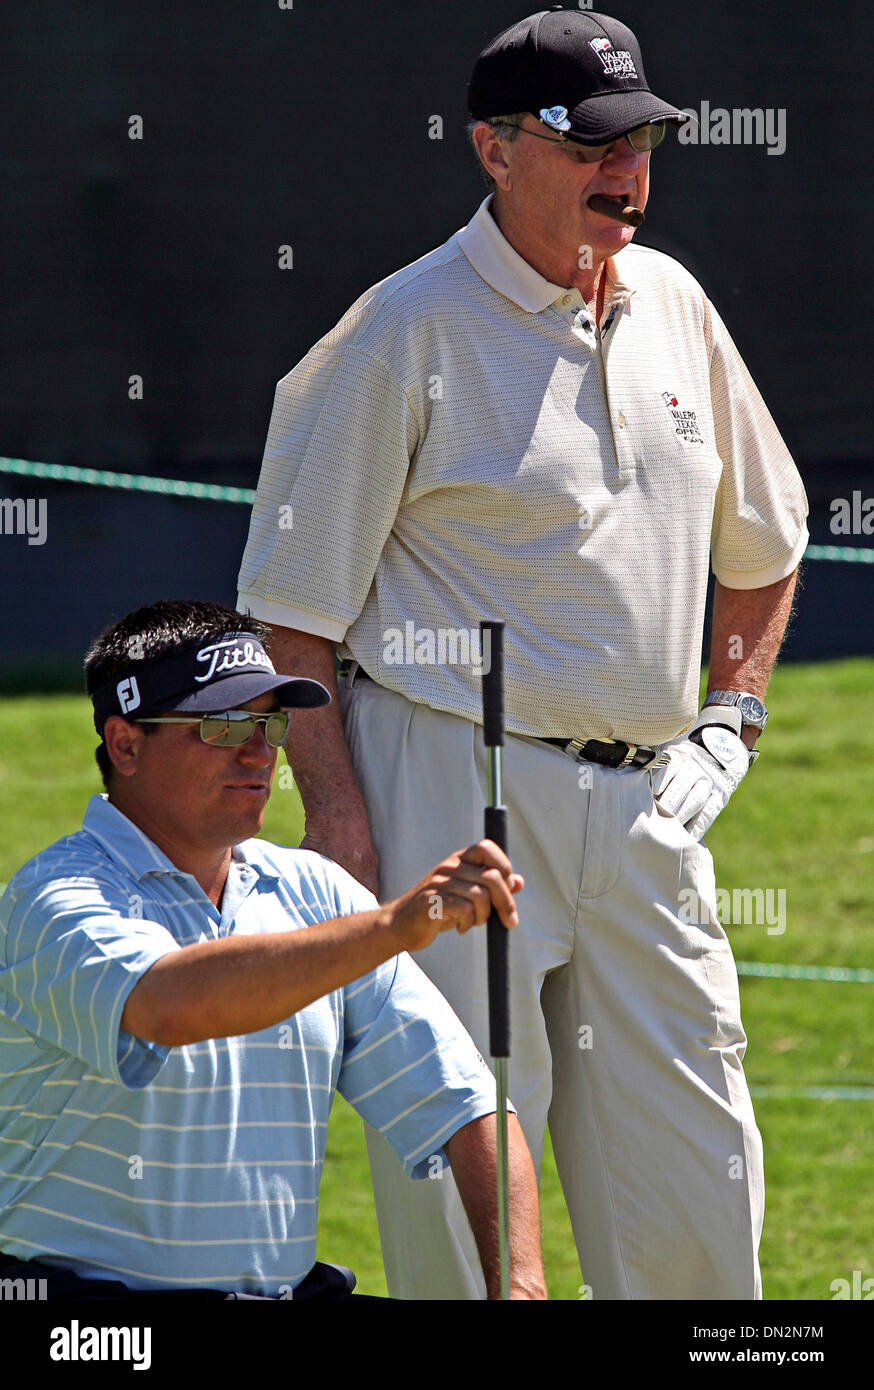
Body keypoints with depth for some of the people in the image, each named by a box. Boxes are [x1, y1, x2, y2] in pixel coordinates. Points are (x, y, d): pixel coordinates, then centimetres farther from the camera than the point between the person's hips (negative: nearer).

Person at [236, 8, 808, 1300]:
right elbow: (293, 601, -6)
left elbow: (761, 538, 27)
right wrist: (335, 809, -13)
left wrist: (733, 712, 16)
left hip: (648, 800, 6)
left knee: (694, 1183, 5)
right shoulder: (407, 331, -7)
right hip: (459, 784, -6)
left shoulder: (672, 307, 12)